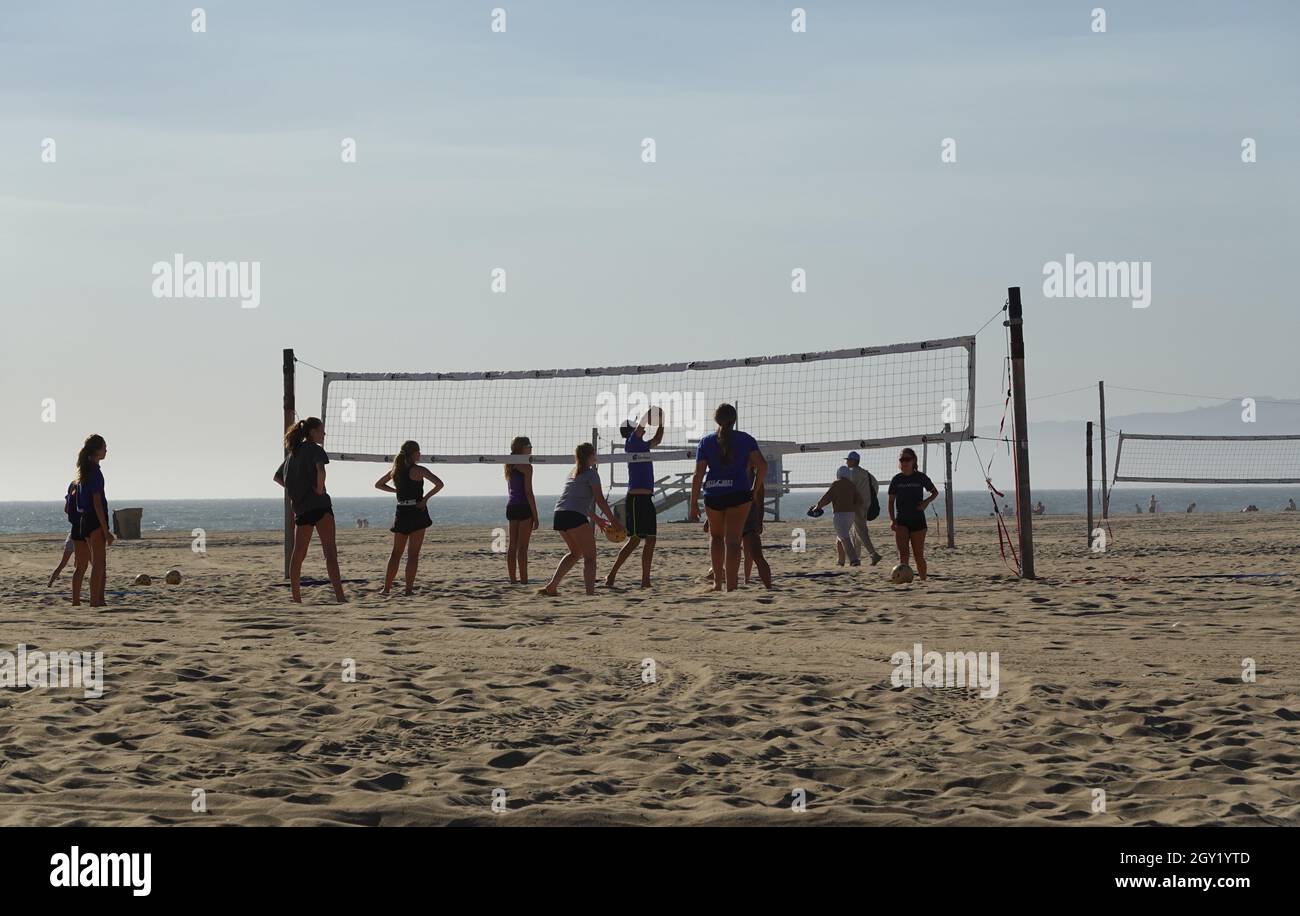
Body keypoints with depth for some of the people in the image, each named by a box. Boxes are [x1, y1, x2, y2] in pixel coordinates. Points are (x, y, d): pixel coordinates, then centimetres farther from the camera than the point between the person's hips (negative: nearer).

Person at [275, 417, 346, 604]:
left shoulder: (294, 452, 19)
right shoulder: (314, 449, -4)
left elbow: (278, 477, 29)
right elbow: (320, 470, -25)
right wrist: (320, 489, -12)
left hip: (300, 507, 8)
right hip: (318, 504, -8)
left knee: (298, 553, 11)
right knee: (330, 551, -14)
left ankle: (295, 597, 13)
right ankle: (339, 596, -24)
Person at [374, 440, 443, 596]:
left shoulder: (396, 470, 8)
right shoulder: (418, 470, -9)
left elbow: (378, 485, 20)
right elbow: (439, 484, -19)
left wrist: (396, 490, 13)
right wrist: (426, 498, -9)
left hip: (401, 513, 5)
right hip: (417, 512, -5)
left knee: (396, 552, 11)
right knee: (413, 554, 0)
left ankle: (386, 587, 6)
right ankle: (408, 588, -3)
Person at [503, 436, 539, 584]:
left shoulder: (509, 466, 13)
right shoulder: (526, 467, -10)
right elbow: (528, 492, -13)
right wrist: (535, 516, -11)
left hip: (511, 507, 8)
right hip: (524, 507, -8)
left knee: (512, 546, 8)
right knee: (522, 547, -7)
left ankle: (513, 579, 10)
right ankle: (523, 580, -7)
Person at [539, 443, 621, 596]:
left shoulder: (573, 473, 26)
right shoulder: (591, 473, 2)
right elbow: (600, 500, -3)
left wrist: (597, 519, 37)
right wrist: (613, 521, 2)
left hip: (559, 515, 8)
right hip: (575, 516, -8)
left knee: (576, 552, 25)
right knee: (590, 556, -4)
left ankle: (551, 586, 18)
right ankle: (590, 593, -17)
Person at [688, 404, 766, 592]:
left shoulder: (706, 442, 3)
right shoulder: (745, 439, 2)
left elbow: (698, 474, -2)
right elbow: (762, 466, -7)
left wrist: (693, 504, 2)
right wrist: (755, 490, 6)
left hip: (713, 494, 1)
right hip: (738, 493, -1)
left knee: (716, 535, 23)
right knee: (733, 540, -2)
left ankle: (717, 580, 20)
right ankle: (731, 587, -11)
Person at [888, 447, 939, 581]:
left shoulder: (920, 477, 1)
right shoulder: (897, 479, 3)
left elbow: (935, 492, 13)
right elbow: (891, 501, 7)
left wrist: (926, 502, -8)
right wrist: (892, 519, -6)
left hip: (918, 520, 0)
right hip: (901, 521, 0)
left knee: (919, 555, 5)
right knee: (903, 553, -17)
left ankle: (923, 580, 19)